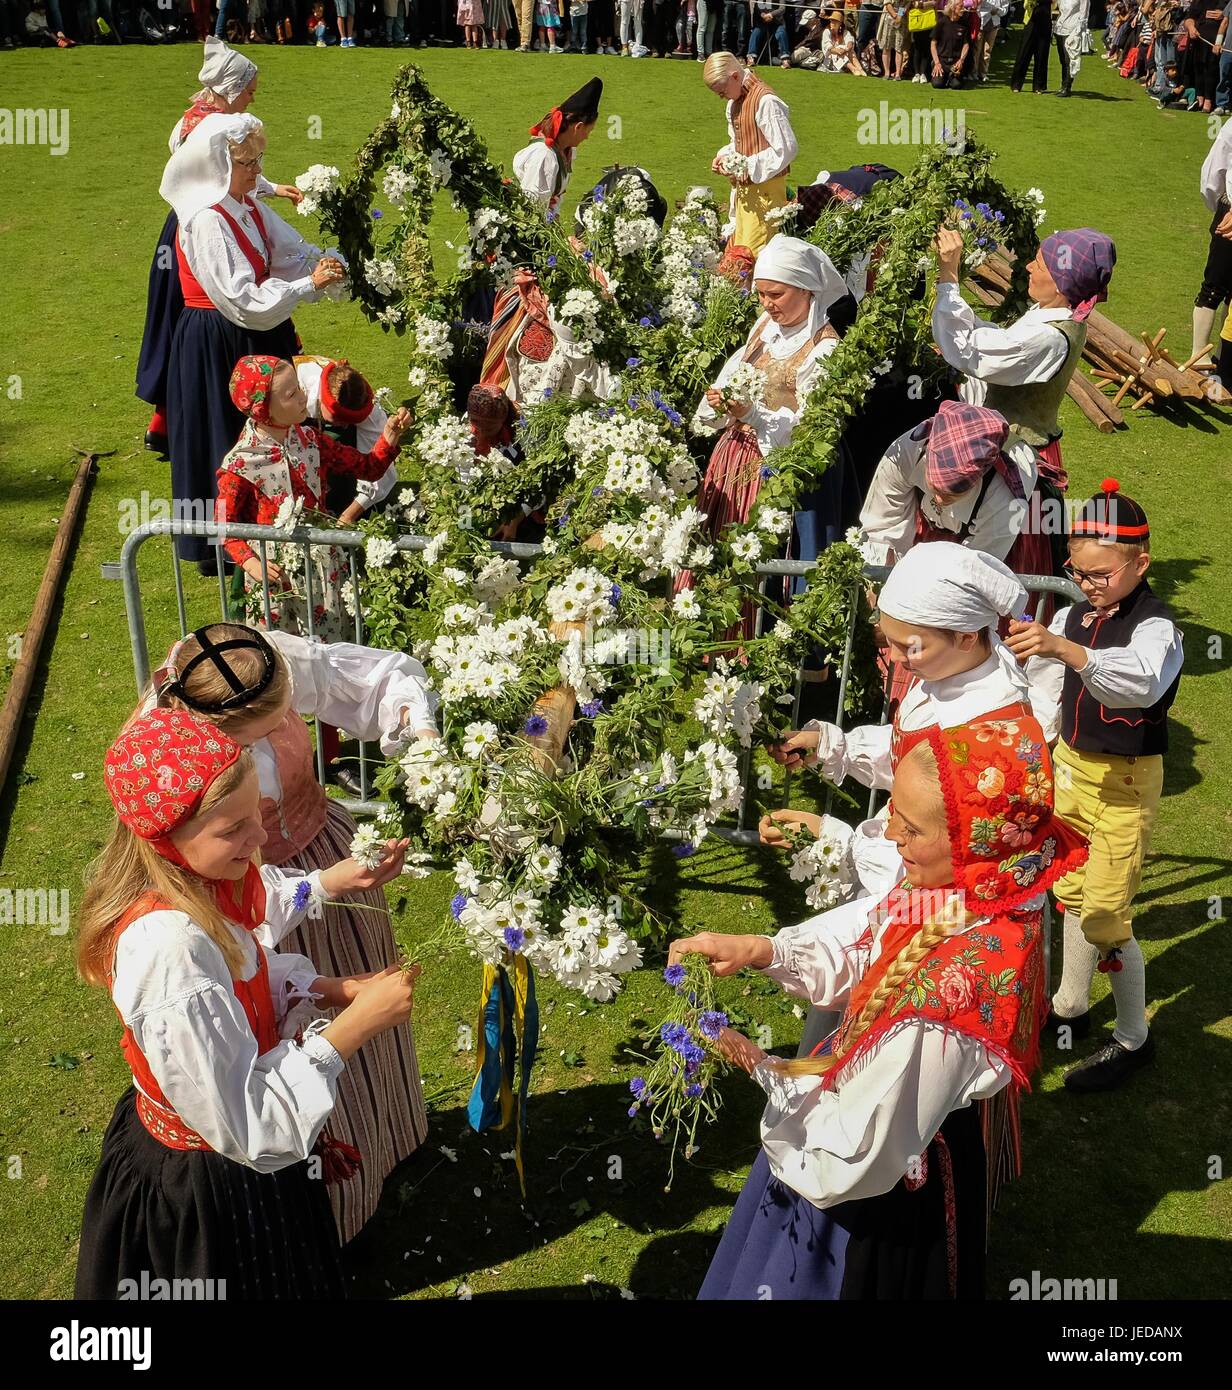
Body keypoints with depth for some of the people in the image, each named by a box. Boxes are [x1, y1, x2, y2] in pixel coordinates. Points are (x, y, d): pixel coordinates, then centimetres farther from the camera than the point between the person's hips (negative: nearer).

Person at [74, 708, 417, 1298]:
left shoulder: (198, 883, -11)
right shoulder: (172, 950, -38)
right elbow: (244, 1124, -32)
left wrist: (333, 988, -7)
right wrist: (357, 1023, -30)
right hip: (212, 1190, -8)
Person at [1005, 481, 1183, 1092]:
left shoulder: (1155, 626, -20)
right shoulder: (1074, 616, 2)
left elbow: (1141, 682, -45)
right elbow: (1032, 676, 17)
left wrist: (1066, 649, -57)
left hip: (1125, 781, -7)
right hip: (1072, 765, 7)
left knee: (1106, 913, -5)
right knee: (1071, 891, 18)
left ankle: (1133, 1038, 14)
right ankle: (1070, 1006, 36)